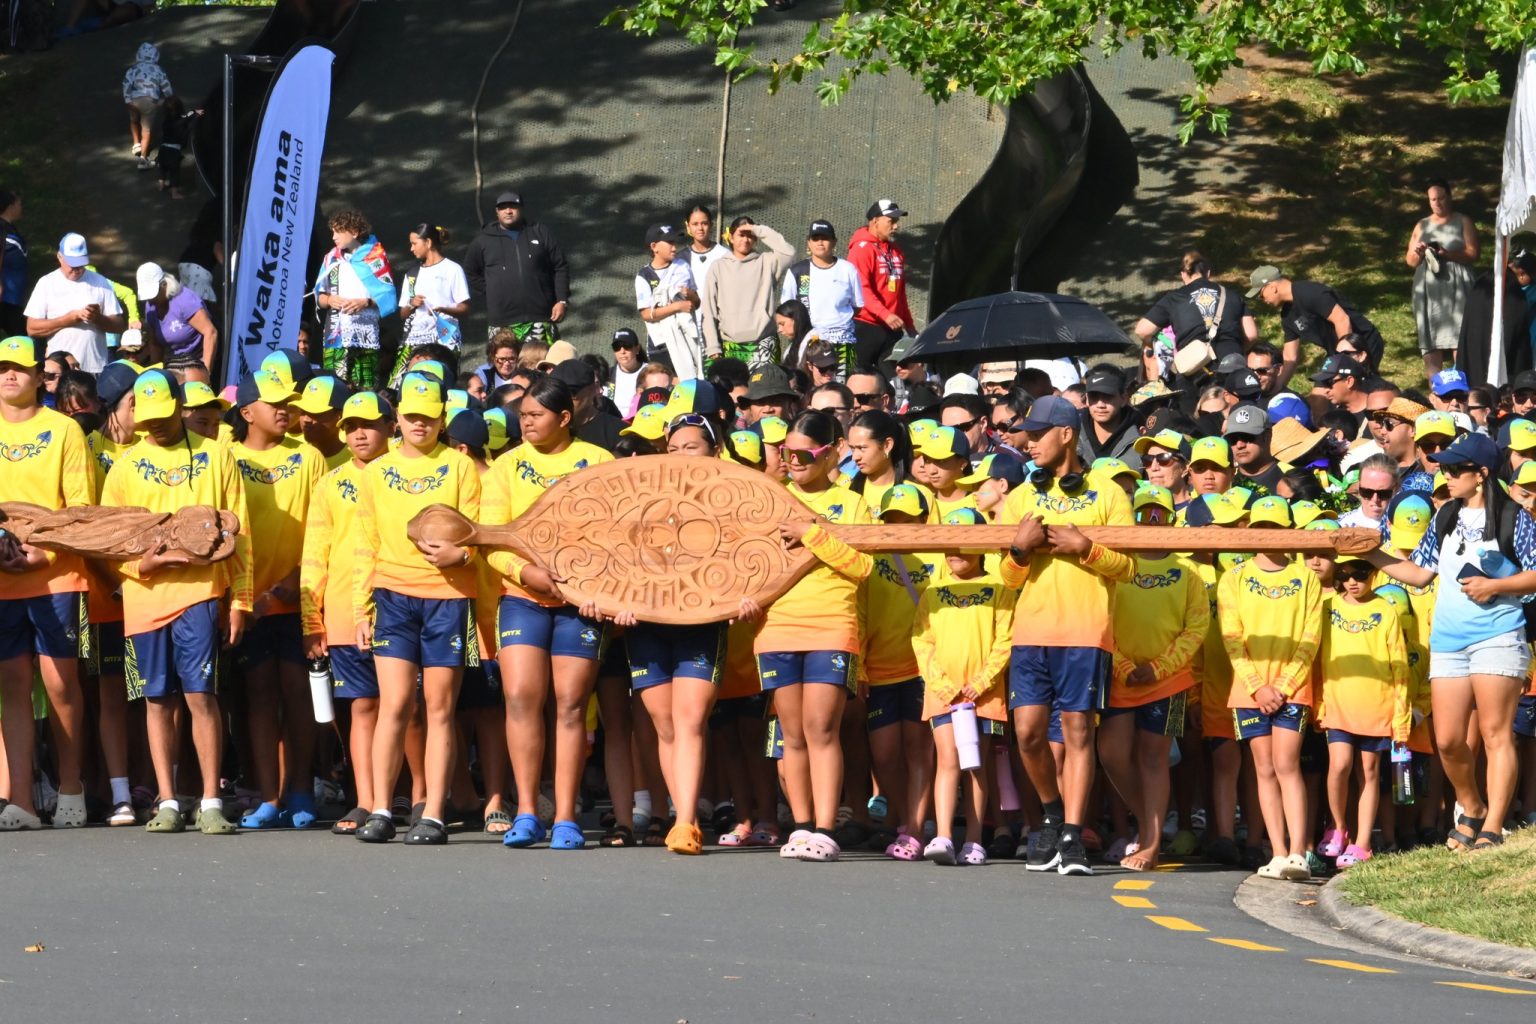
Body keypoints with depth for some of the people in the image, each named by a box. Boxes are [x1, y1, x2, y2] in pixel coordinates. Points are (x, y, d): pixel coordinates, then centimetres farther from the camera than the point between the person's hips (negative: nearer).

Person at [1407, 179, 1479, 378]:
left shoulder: (1463, 222, 8)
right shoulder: (1422, 225, 18)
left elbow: (1472, 254, -3)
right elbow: (1410, 262, 18)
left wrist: (1446, 253, -17)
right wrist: (1417, 253, -5)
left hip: (1455, 288, -3)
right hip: (1428, 289, 3)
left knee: (1459, 342, -12)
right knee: (1431, 342, -5)